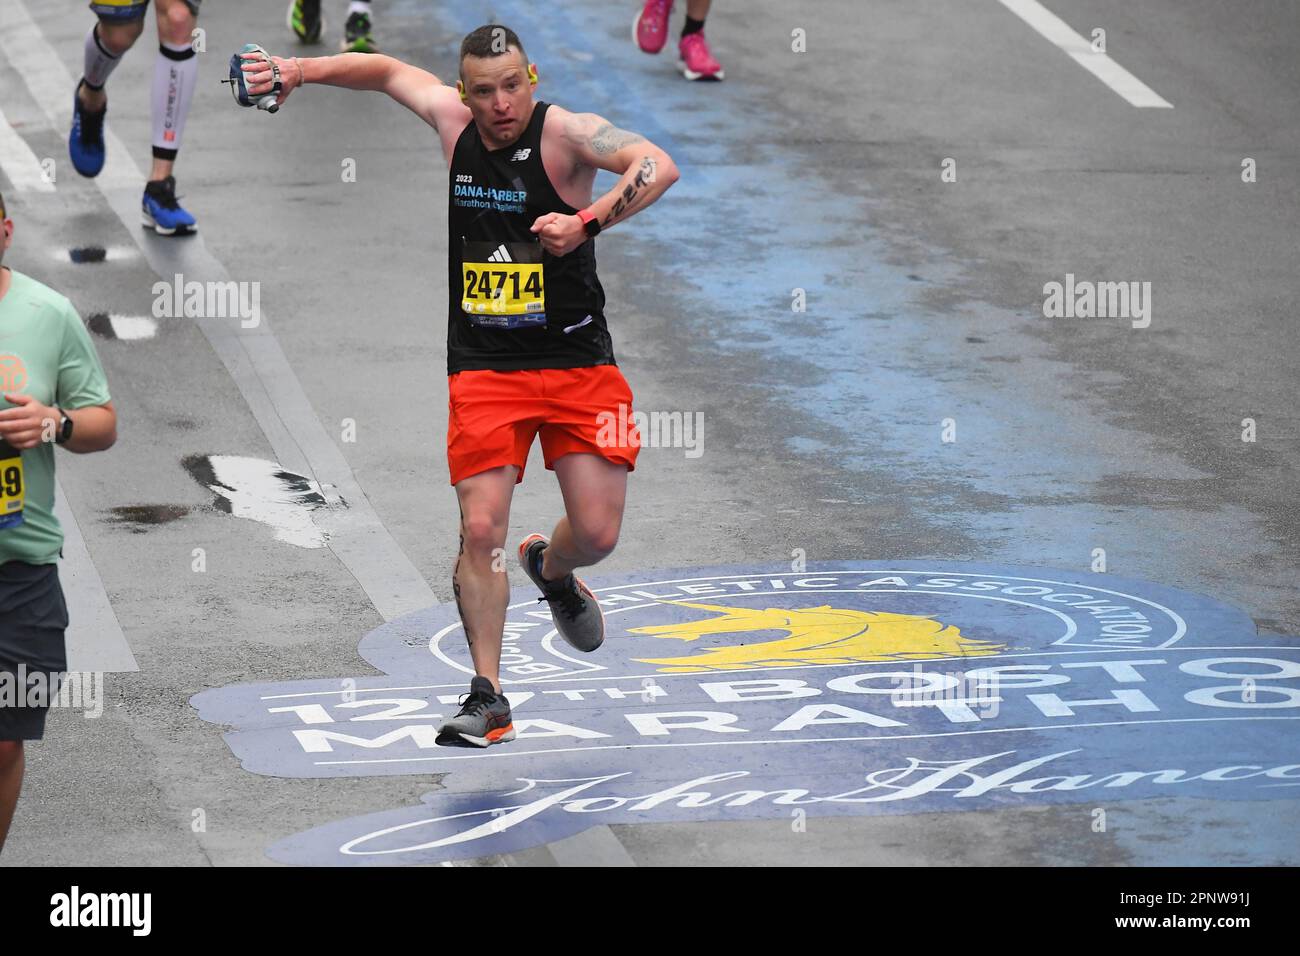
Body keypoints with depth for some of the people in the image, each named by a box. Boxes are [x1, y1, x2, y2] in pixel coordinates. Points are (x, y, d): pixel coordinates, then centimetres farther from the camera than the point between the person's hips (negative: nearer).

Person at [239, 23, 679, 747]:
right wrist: (300, 71, 10)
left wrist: (589, 223, -42)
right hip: (484, 367, 2)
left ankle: (552, 571, 36)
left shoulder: (565, 132, -15)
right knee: (481, 530, -10)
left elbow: (658, 167, -31)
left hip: (577, 362, -2)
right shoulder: (452, 119, -1)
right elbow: (388, 71, 19)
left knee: (597, 534, -2)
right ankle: (488, 697, -3)